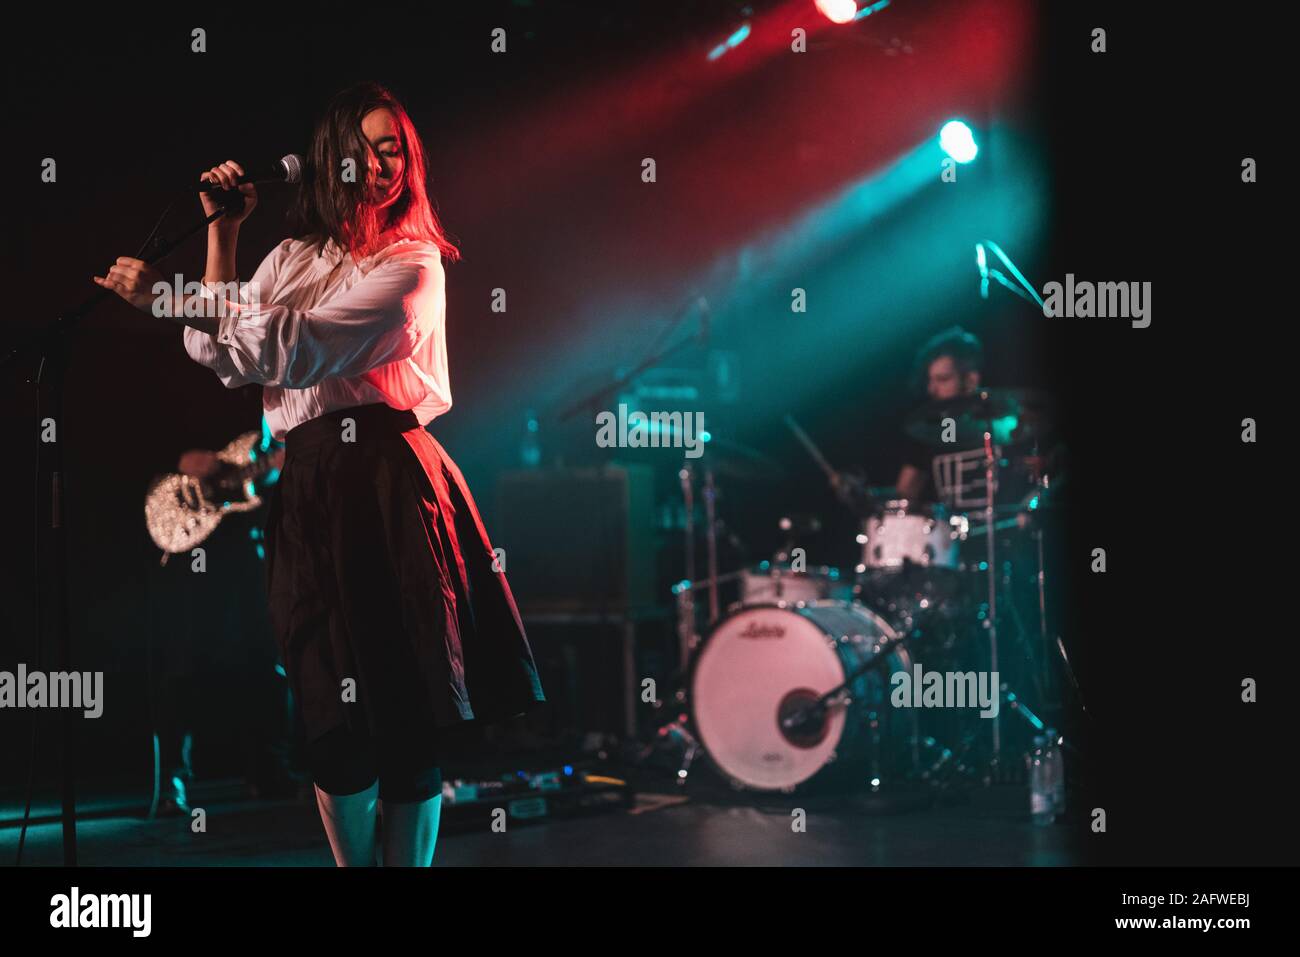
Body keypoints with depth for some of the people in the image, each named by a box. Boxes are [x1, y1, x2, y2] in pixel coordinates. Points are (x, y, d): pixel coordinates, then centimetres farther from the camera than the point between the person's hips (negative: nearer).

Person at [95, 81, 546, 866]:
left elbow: (294, 345, -11)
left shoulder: (412, 263, 1)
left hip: (389, 479, -5)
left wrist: (166, 298, -13)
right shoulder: (296, 257, 20)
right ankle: (352, 861, 12)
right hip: (308, 484, 5)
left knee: (405, 709, -6)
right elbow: (226, 360, 9)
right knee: (332, 713, 2)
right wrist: (222, 234, 9)